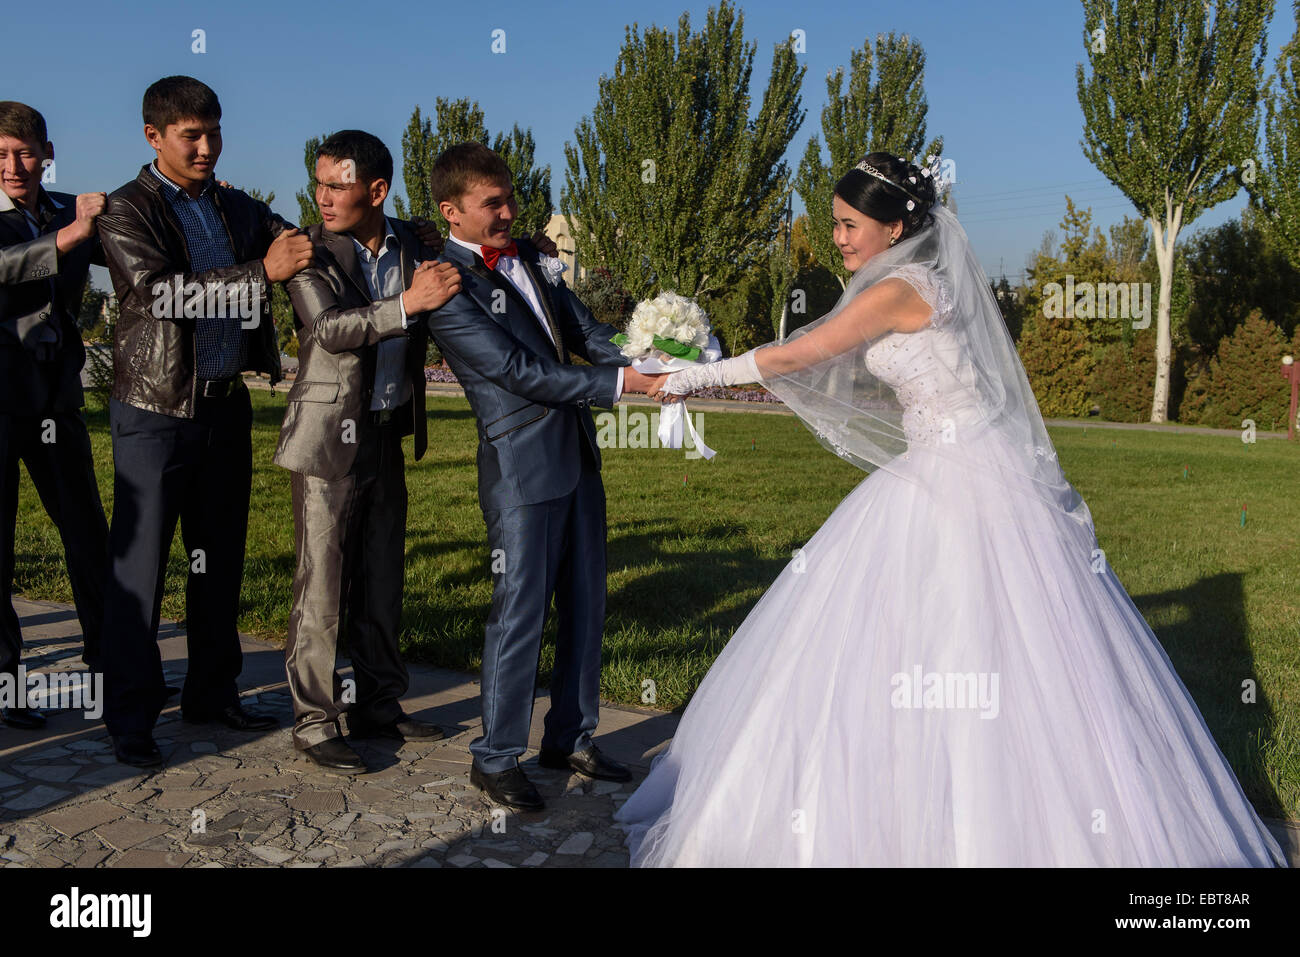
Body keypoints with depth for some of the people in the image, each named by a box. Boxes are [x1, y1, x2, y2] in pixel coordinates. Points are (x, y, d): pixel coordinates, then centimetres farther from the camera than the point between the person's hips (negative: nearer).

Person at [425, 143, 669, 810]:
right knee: (520, 612, 0)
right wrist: (618, 383, -20)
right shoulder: (448, 285, -13)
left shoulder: (529, 257, 11)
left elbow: (585, 330, 10)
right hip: (521, 466, -8)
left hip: (577, 453, 8)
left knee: (585, 604, 14)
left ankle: (571, 737, 30)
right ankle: (496, 758, 17)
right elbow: (517, 369, -19)